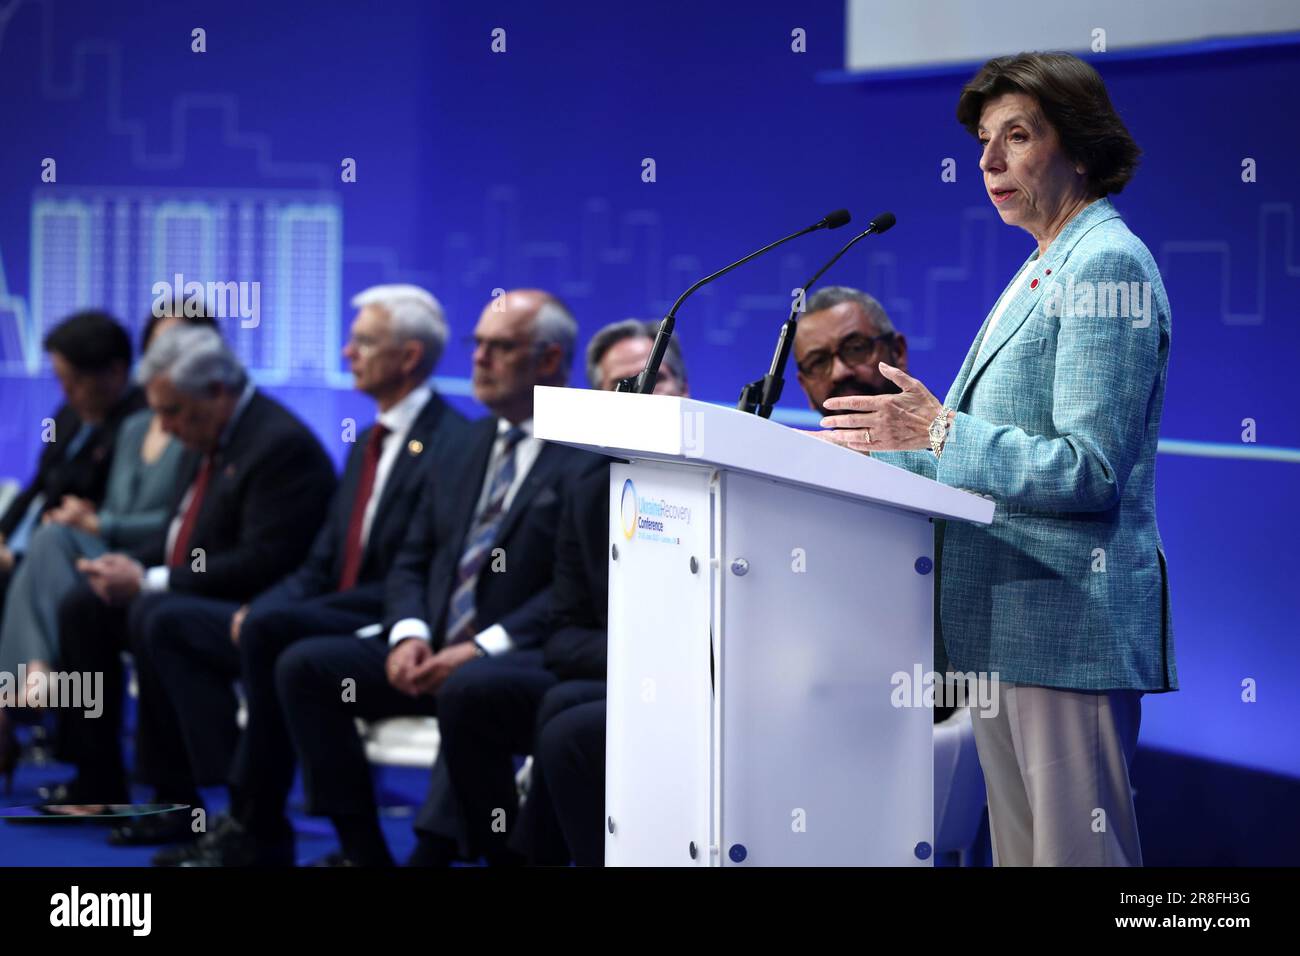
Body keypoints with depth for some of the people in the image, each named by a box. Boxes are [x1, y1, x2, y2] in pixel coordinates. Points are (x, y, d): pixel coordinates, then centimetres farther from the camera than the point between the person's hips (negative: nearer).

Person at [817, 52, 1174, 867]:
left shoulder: (1108, 265, -11)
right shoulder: (1044, 270, 20)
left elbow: (1089, 468, -19)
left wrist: (941, 431, -23)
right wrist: (885, 451, 18)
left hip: (1069, 615, -10)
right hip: (1006, 619, 10)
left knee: (1076, 849, -7)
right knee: (1019, 849, 11)